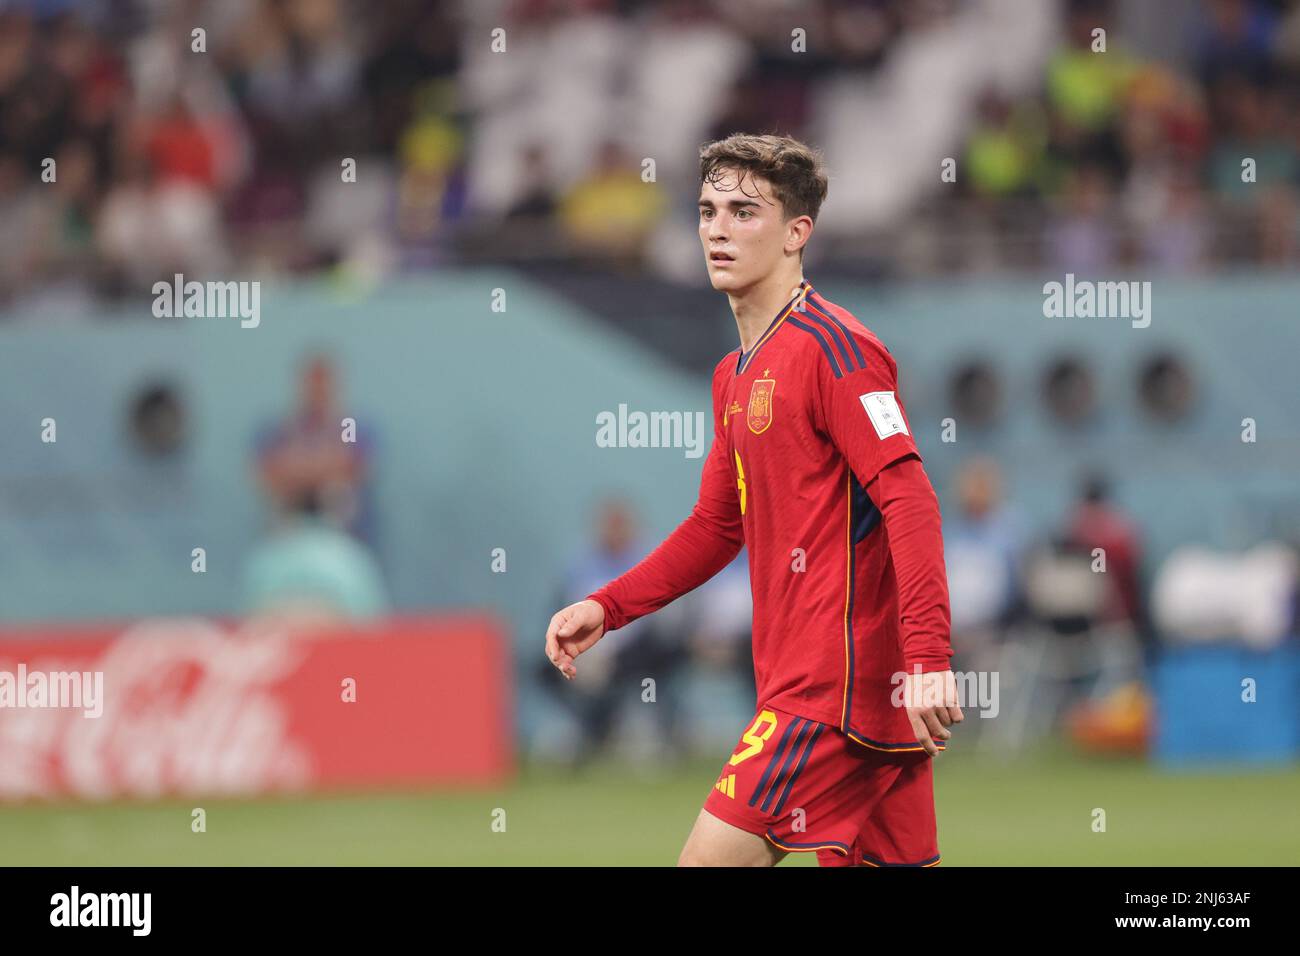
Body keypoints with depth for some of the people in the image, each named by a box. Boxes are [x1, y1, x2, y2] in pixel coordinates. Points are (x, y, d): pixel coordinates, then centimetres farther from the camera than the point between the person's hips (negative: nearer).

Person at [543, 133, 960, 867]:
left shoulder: (832, 347, -11)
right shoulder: (736, 375, 18)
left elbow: (910, 502, -20)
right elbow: (719, 524, 29)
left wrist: (928, 660, -29)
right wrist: (606, 608, 18)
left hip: (835, 688, -9)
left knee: (711, 859, -12)